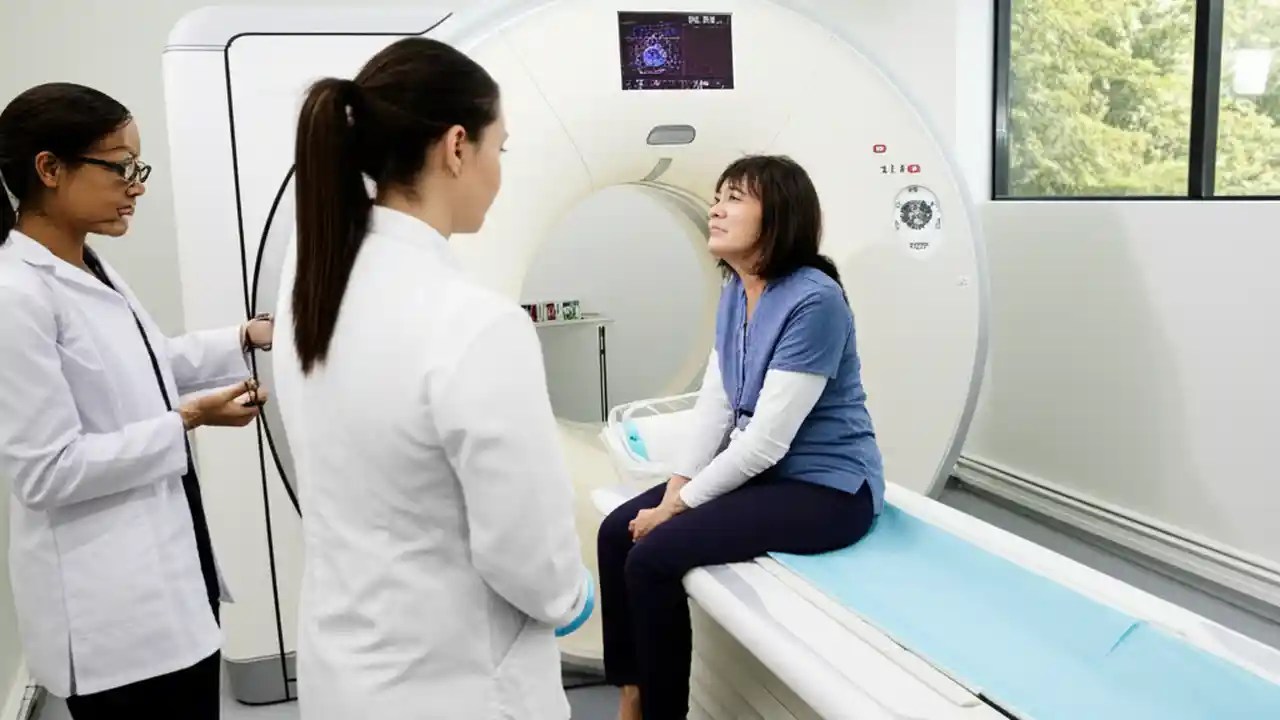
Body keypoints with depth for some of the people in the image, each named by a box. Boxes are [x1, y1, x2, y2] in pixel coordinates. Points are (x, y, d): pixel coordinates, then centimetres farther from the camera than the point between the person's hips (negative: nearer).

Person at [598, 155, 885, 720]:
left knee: (654, 555, -20)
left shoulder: (814, 300, -23)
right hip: (758, 469, 8)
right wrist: (676, 486, -8)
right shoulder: (736, 289, 4)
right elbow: (715, 400, 4)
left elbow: (768, 439, -24)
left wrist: (680, 505, -17)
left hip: (826, 489, -8)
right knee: (617, 532, -2)